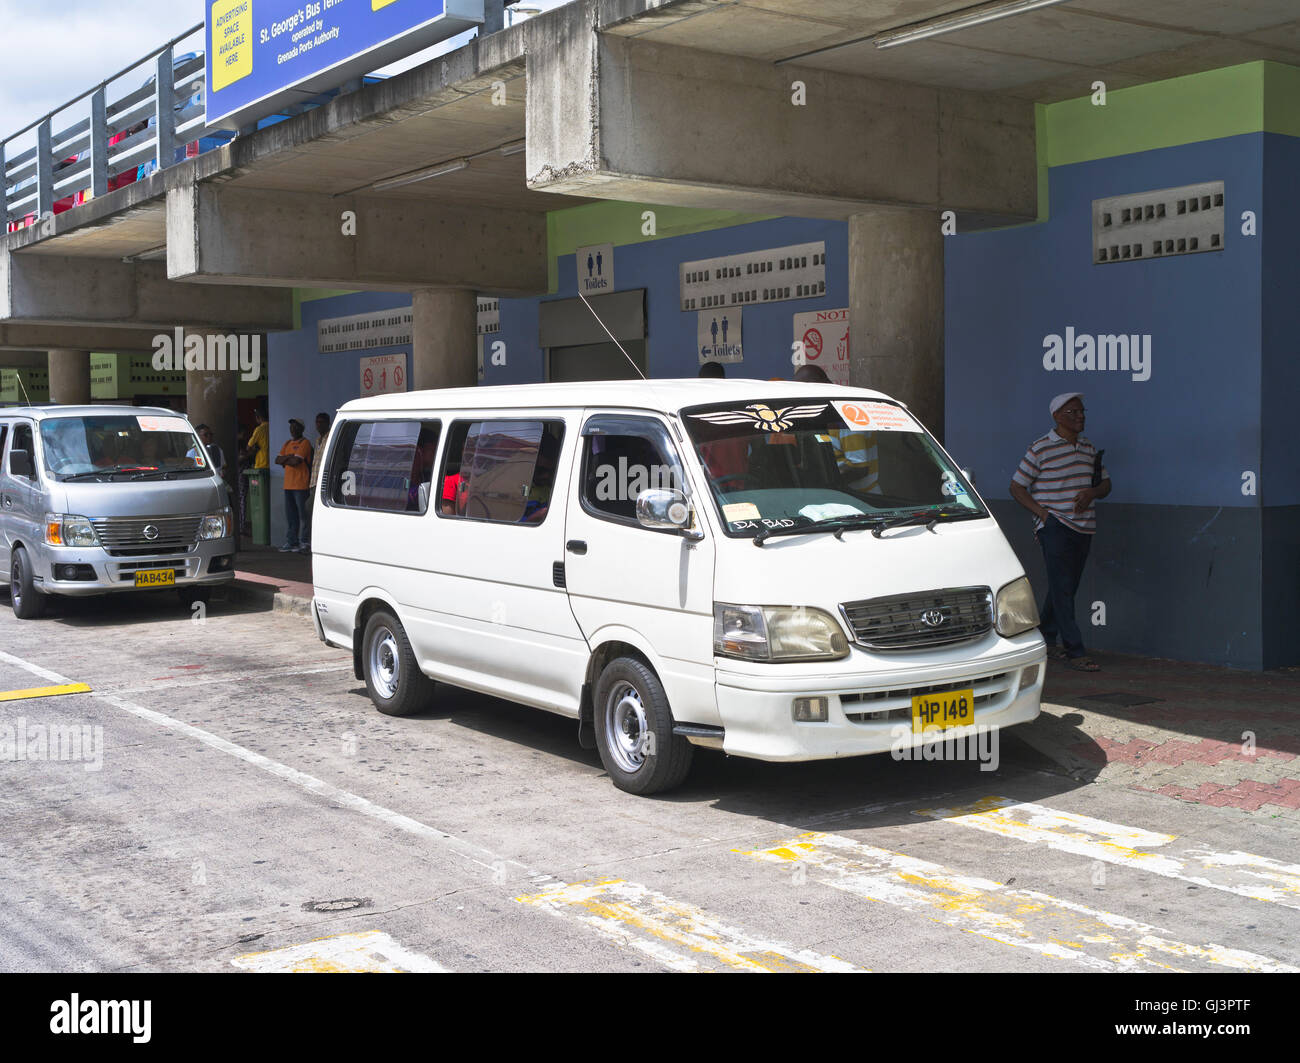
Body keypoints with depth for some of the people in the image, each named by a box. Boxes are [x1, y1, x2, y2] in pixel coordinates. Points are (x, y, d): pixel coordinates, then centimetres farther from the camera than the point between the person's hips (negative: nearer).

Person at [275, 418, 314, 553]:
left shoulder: (304, 443, -6)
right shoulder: (288, 443, 19)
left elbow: (296, 461, -16)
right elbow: (277, 460, 12)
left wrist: (284, 460, 1)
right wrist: (289, 457, -5)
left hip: (300, 485, -8)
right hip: (288, 484, 8)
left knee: (303, 514, -6)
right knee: (290, 515, 10)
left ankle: (305, 542, -3)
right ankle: (292, 542, 15)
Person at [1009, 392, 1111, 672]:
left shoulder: (1088, 448, 13)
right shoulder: (1040, 449, -4)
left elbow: (1105, 484, 20)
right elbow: (1017, 487, 0)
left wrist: (1091, 492, -4)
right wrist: (1042, 512, -11)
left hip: (1083, 528, 6)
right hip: (1055, 527, -6)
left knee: (1066, 587, 12)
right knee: (1062, 588, -9)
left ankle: (1045, 639, 28)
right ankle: (1075, 652, -10)